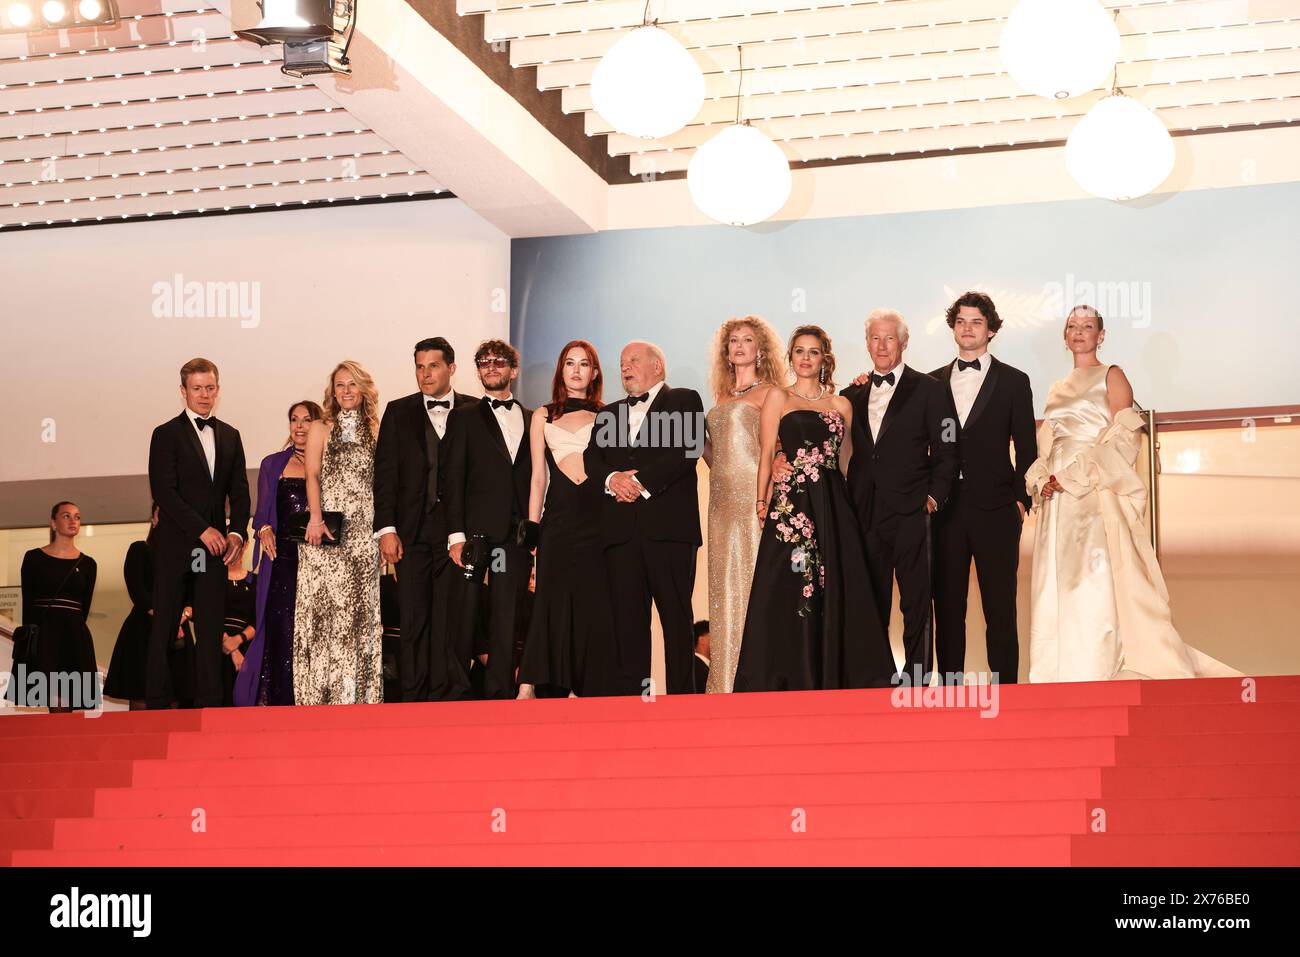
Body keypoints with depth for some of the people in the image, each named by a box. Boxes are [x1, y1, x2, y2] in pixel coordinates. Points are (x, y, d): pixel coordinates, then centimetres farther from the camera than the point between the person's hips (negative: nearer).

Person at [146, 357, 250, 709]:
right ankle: (157, 703, -1)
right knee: (165, 626, -3)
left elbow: (239, 491, 13)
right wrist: (202, 530, -15)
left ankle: (208, 703, 3)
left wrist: (237, 532, -4)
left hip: (215, 545, 4)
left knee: (211, 628, 2)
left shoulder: (229, 436, 15)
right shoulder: (167, 435, -1)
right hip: (176, 545, -4)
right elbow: (163, 491, -9)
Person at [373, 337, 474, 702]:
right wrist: (386, 528, -4)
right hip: (412, 532, 1)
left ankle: (446, 697, 4)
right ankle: (413, 697, 4)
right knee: (413, 620, 1)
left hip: (457, 530, -1)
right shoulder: (398, 412, 10)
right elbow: (385, 473, 5)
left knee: (450, 618, -1)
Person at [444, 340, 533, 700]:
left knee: (507, 620, 3)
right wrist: (456, 534, -9)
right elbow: (454, 478, 1)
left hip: (517, 535, 3)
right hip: (476, 531, -2)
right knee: (464, 618, -4)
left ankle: (499, 694, 6)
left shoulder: (532, 420, 16)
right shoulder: (464, 417, 8)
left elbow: (537, 479, 14)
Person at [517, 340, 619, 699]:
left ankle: (584, 690, 3)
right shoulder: (543, 417, 14)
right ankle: (530, 686, -6)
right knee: (553, 601, -5)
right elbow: (538, 478, 12)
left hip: (597, 518, 0)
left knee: (594, 606, -3)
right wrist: (531, 529, 5)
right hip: (558, 518, 1)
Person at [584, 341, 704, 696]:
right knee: (627, 614, 2)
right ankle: (632, 691, 4)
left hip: (669, 524, -5)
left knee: (676, 614, -4)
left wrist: (643, 481, -13)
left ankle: (681, 694, -4)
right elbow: (592, 457, 13)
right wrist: (612, 478, -9)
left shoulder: (684, 401, 8)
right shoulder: (609, 413, 24)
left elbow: (688, 449, -7)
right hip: (621, 527, 5)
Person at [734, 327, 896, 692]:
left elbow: (845, 459, 15)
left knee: (835, 590, 0)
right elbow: (767, 453, 0)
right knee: (787, 591, -5)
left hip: (833, 506, 3)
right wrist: (762, 501, -7)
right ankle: (788, 680, -1)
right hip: (791, 503, -3)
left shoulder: (841, 404, 15)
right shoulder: (779, 398, 8)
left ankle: (834, 675, 7)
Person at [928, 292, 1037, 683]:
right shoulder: (933, 382, 12)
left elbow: (1026, 448, 4)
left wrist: (1021, 500, -2)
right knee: (947, 608, 4)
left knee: (1000, 608, -1)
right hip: (945, 508, 2)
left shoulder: (1013, 382, 6)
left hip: (994, 509, -2)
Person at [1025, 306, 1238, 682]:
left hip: (1098, 496, -6)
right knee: (1058, 590, 1)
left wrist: (1073, 476, -14)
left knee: (1099, 585, -11)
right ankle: (1067, 678, 2)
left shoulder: (1112, 376, 3)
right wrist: (1042, 480, -1)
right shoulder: (1058, 390, 21)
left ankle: (1103, 675, -11)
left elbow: (1122, 439, -7)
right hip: (1058, 504, 6)